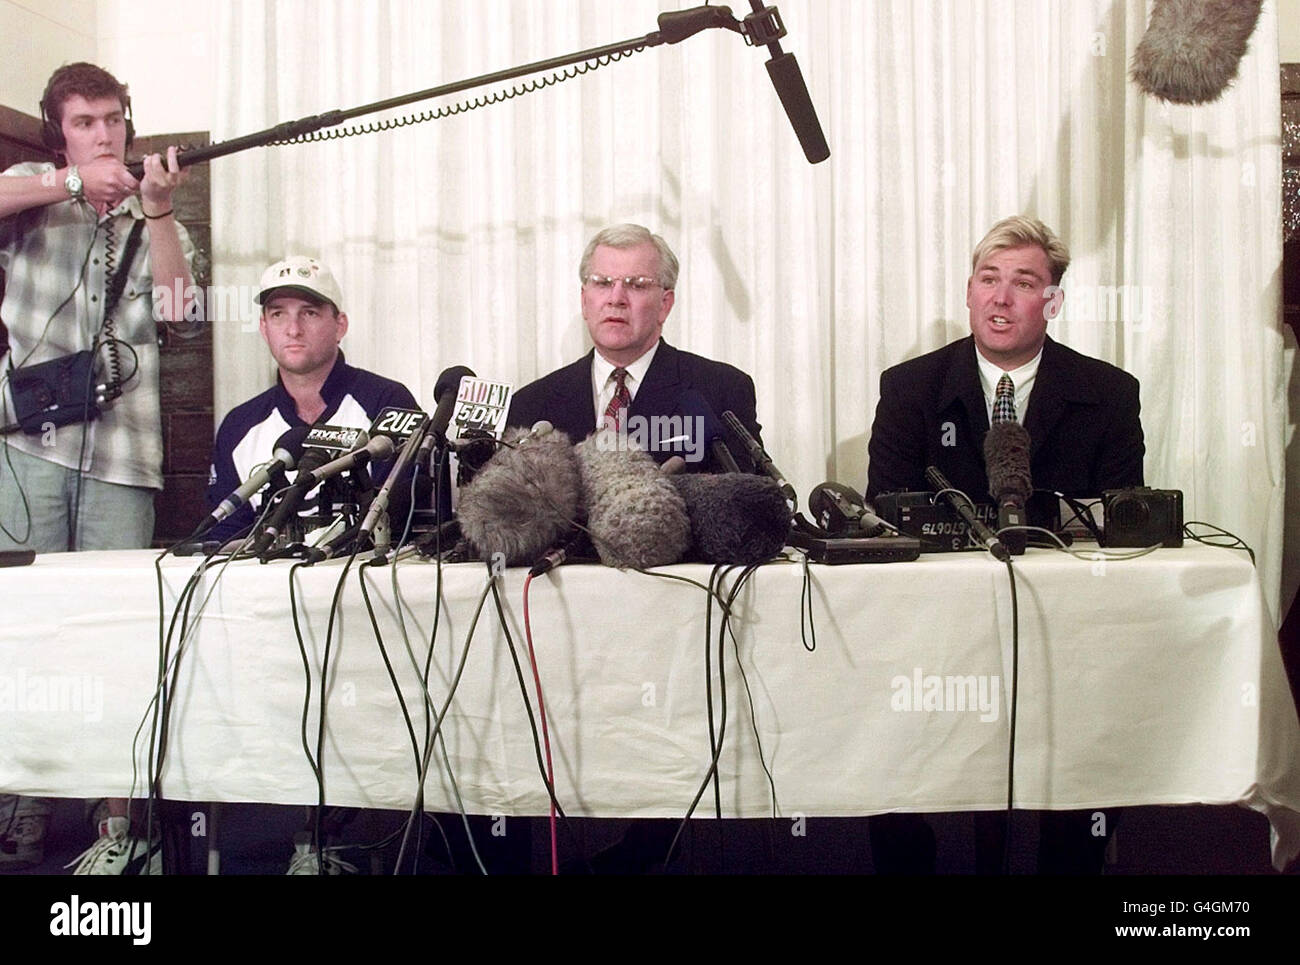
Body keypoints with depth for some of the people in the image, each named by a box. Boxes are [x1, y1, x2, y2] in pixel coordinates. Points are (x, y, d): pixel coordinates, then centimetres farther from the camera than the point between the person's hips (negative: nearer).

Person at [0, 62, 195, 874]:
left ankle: (118, 819, 4)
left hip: (122, 450, 0)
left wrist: (156, 211, -6)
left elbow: (178, 310, 0)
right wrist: (74, 181, -11)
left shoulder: (156, 219, 18)